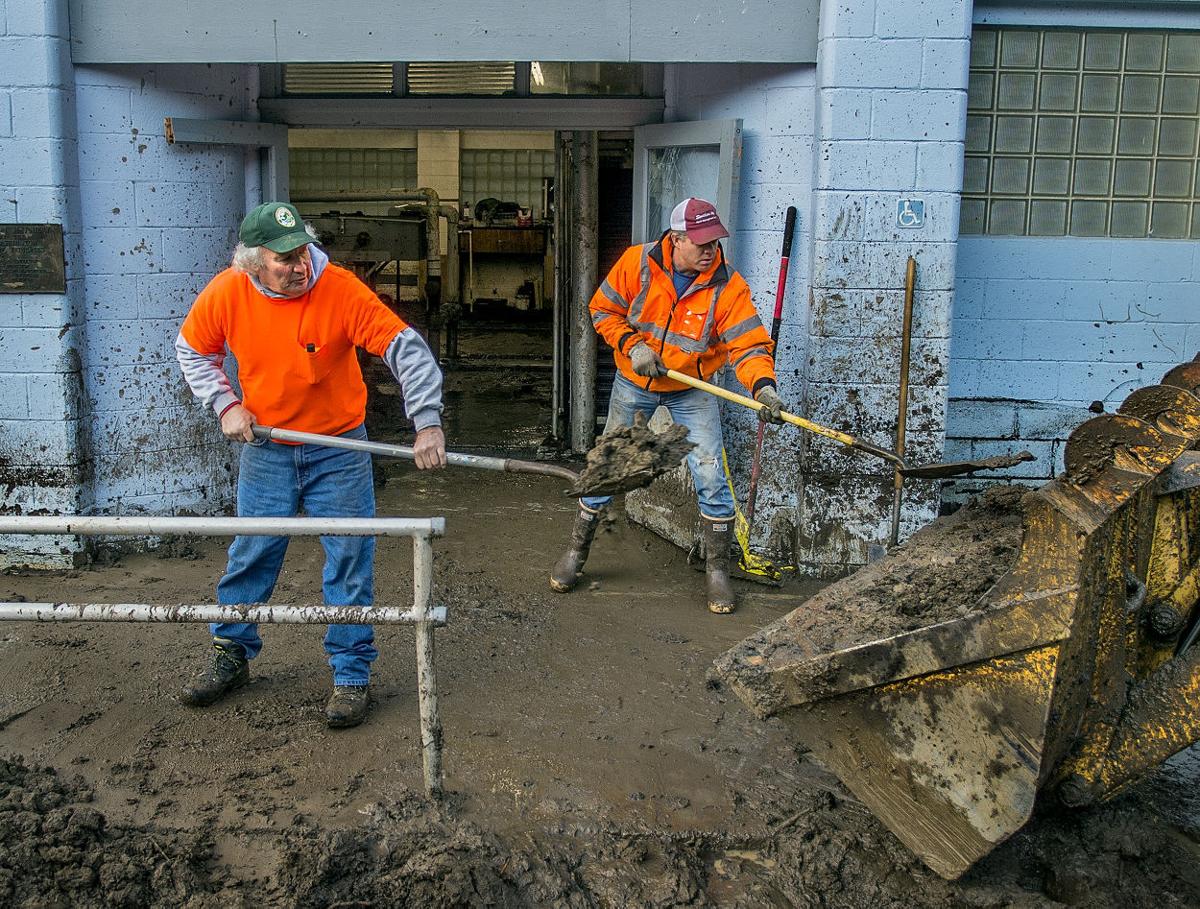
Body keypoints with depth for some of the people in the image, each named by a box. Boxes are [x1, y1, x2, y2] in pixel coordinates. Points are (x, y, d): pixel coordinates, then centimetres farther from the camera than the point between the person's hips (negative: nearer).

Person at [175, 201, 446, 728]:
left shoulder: (340, 289, -22)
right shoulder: (226, 293, -12)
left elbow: (404, 347, -24)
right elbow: (192, 351, 6)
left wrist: (427, 421, -32)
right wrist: (225, 405, -6)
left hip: (338, 450, -2)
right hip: (265, 449, 2)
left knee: (349, 561, 1)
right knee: (250, 557, 12)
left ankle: (351, 674, 15)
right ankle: (231, 656, 33)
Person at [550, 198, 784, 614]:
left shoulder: (728, 286, -18)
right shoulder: (636, 263, -16)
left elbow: (748, 343, -23)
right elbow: (604, 309, -4)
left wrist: (762, 385, -41)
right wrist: (631, 345, -19)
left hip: (692, 392, 0)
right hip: (633, 386, 1)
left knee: (711, 478, -7)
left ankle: (717, 569, 10)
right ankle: (576, 552, 27)